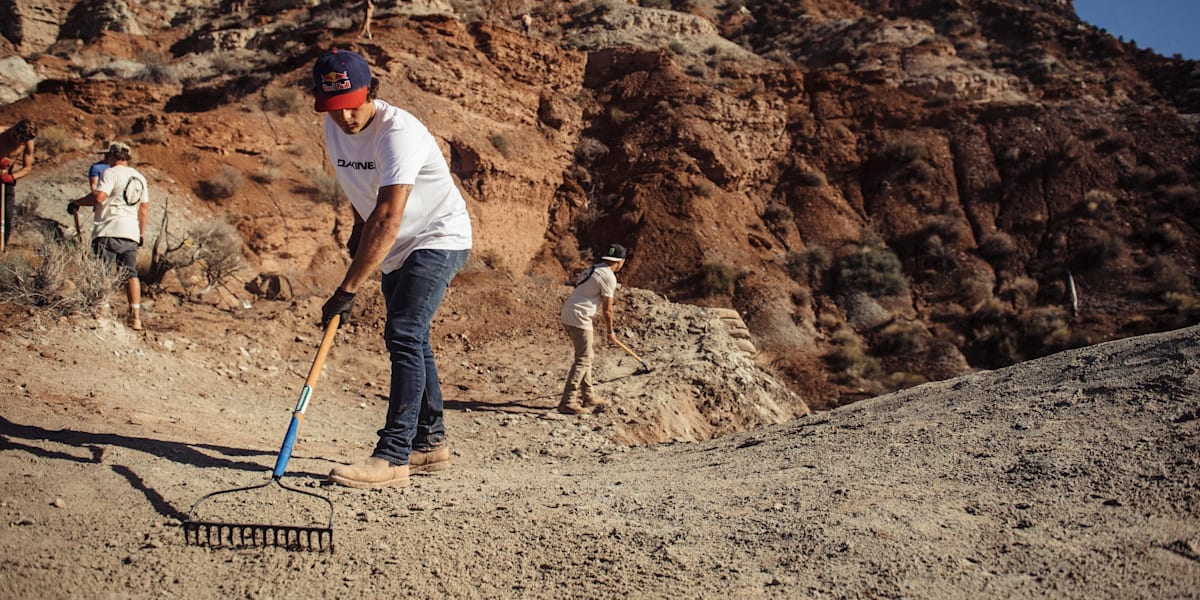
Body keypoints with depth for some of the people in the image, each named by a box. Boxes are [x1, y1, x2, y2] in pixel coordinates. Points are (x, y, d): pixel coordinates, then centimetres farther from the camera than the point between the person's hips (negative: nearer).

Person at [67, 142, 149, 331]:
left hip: (109, 230, -7)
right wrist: (141, 234, 24)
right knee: (130, 274, 5)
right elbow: (144, 208, 19)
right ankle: (135, 317, -1)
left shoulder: (111, 173, -3)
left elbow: (99, 196, -16)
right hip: (131, 232, 7)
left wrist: (77, 203, -2)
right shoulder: (140, 178, 20)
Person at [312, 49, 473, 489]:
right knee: (410, 341, 13)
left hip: (439, 238, -9)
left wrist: (348, 289, -40)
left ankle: (393, 457, -21)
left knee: (403, 336, -20)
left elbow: (388, 219, -37)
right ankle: (430, 444, 26)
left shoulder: (398, 132, -29)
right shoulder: (334, 129, -3)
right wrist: (359, 228, 13)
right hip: (398, 249, 9)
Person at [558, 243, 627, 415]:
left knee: (585, 357, 17)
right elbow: (607, 309, -5)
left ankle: (589, 397, 24)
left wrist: (610, 322, 35)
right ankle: (567, 402, -11)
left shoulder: (592, 269, 18)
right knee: (583, 360, -7)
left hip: (568, 316, 10)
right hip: (579, 319, -10)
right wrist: (610, 331, 9)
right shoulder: (608, 277, -10)